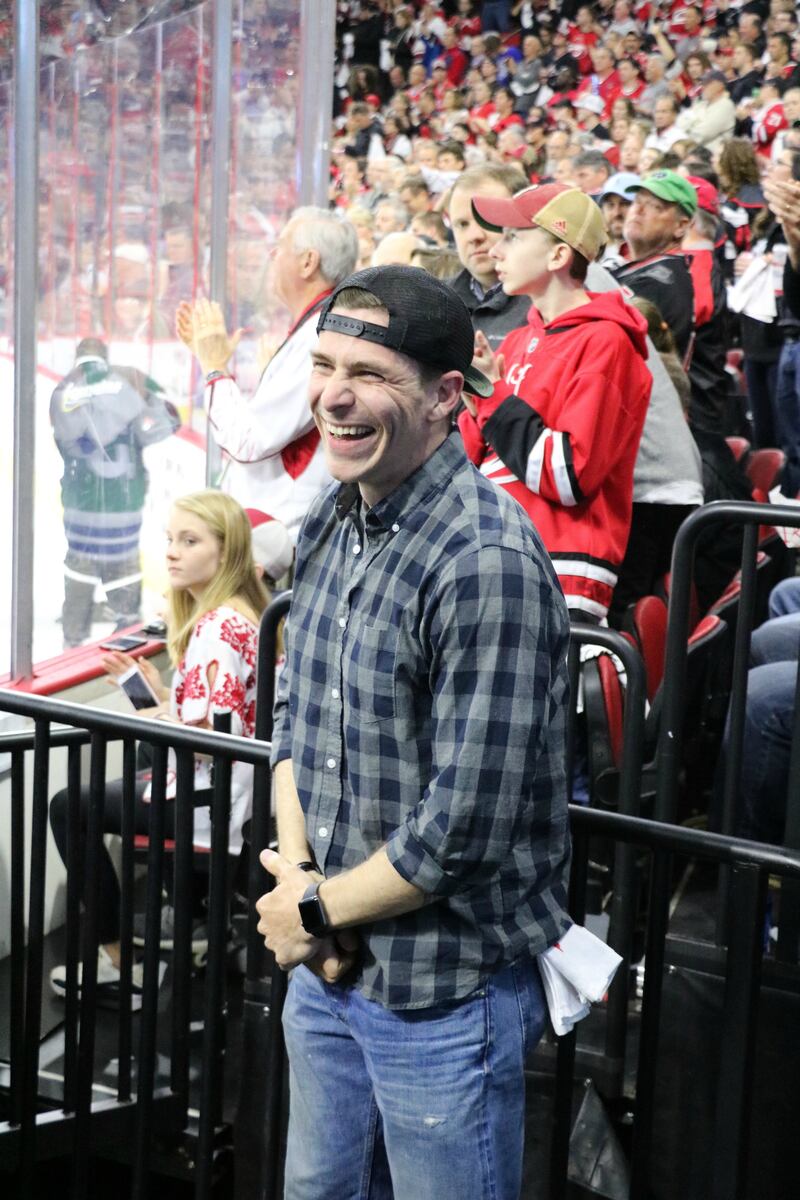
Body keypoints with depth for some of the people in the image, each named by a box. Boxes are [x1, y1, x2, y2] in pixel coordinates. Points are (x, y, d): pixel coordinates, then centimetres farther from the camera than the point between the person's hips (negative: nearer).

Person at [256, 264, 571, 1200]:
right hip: (324, 967, 8)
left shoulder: (487, 563, -24)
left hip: (446, 992, -8)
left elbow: (465, 829, -25)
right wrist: (294, 870, -5)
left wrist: (318, 912, -12)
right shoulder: (331, 523, 3)